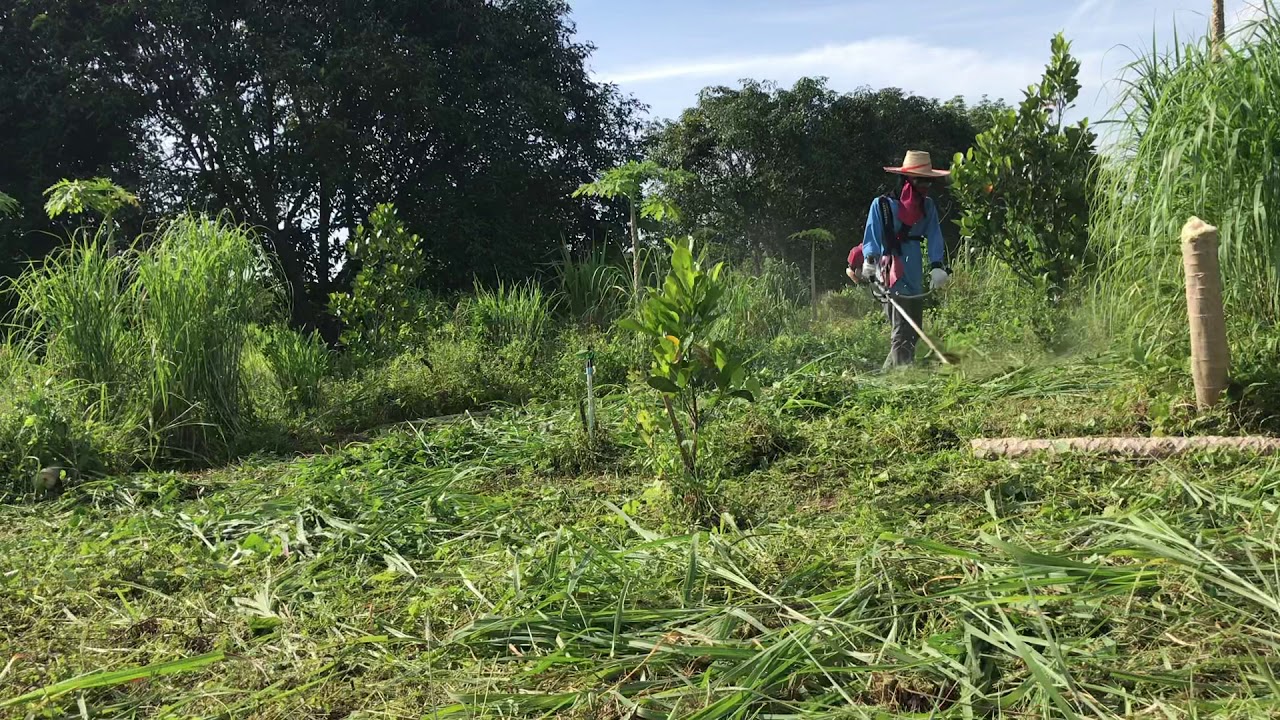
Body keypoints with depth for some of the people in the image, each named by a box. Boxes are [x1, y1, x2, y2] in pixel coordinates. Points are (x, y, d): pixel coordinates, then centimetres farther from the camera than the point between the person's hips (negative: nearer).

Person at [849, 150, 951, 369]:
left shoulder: (928, 206, 9)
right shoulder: (883, 205, -4)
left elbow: (934, 237, 0)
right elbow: (872, 236, -9)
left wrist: (936, 267, -13)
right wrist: (869, 261, -23)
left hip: (915, 276, 6)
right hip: (892, 275, -6)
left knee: (913, 330, 10)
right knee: (901, 331, -10)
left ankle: (888, 371, 21)